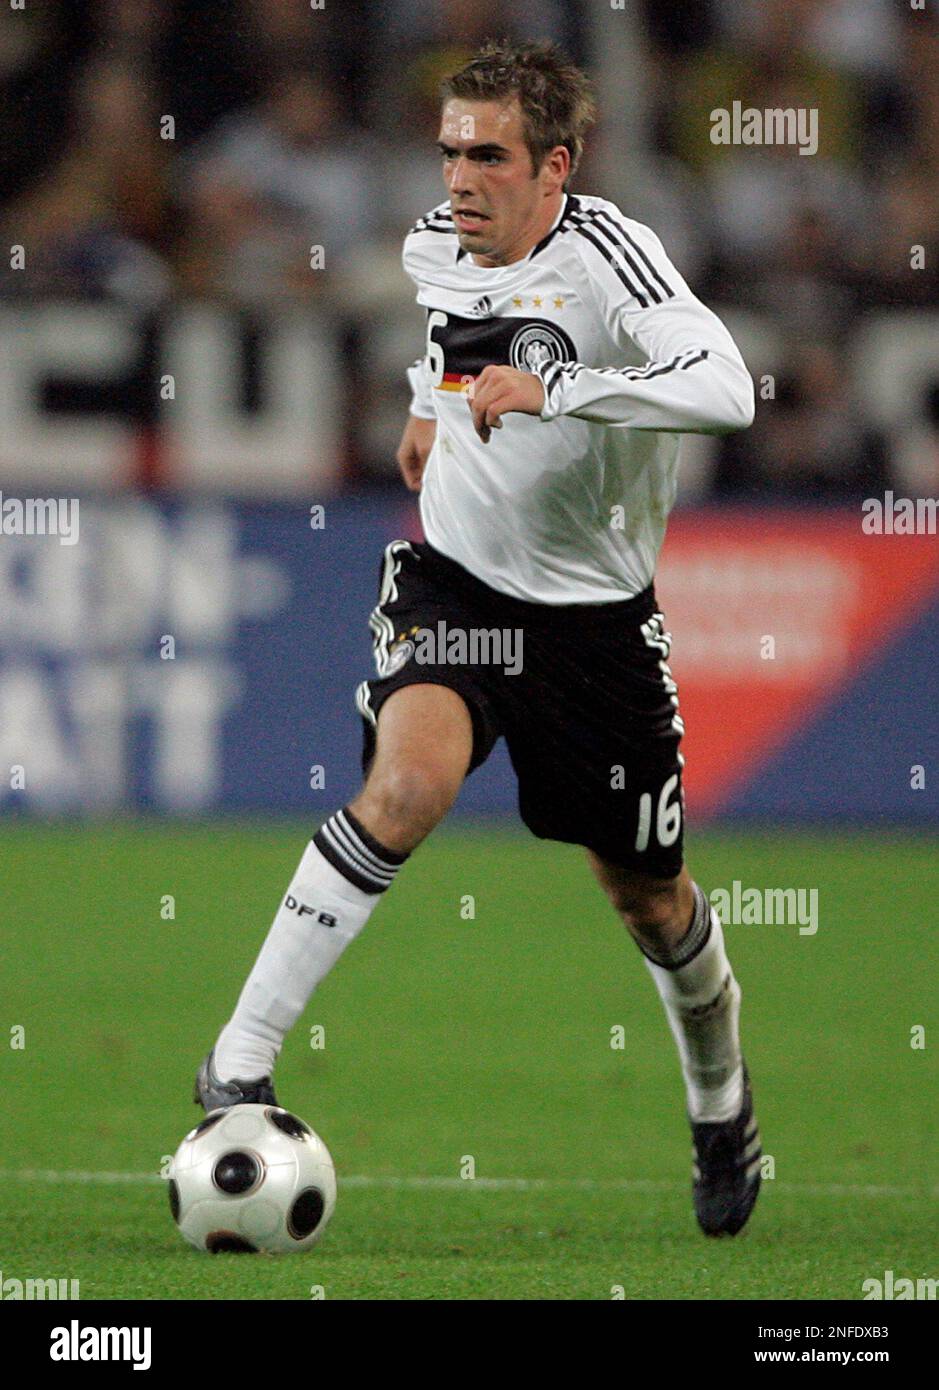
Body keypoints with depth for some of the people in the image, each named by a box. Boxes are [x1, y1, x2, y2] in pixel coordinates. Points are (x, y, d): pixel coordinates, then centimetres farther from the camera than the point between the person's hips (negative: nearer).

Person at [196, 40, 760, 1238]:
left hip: (596, 615, -2)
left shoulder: (606, 254, -21)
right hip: (452, 584, 2)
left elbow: (725, 390, -39)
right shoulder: (433, 246, -1)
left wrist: (549, 390, -43)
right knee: (410, 780, -29)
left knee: (645, 891, 11)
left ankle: (723, 1116, 40)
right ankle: (239, 1061, -28)